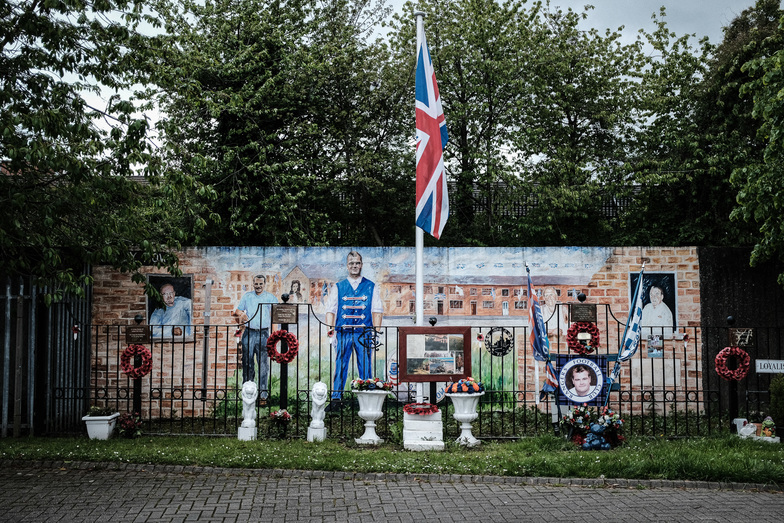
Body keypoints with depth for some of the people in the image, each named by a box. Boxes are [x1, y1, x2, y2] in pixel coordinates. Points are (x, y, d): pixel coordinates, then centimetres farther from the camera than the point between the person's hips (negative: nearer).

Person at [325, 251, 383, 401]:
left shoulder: (371, 287, 10)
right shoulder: (338, 287, 11)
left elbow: (377, 310, 6)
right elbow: (330, 310, 8)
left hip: (364, 332, 0)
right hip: (343, 332, 0)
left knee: (365, 367, 0)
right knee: (340, 366, 0)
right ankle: (336, 398, 7)